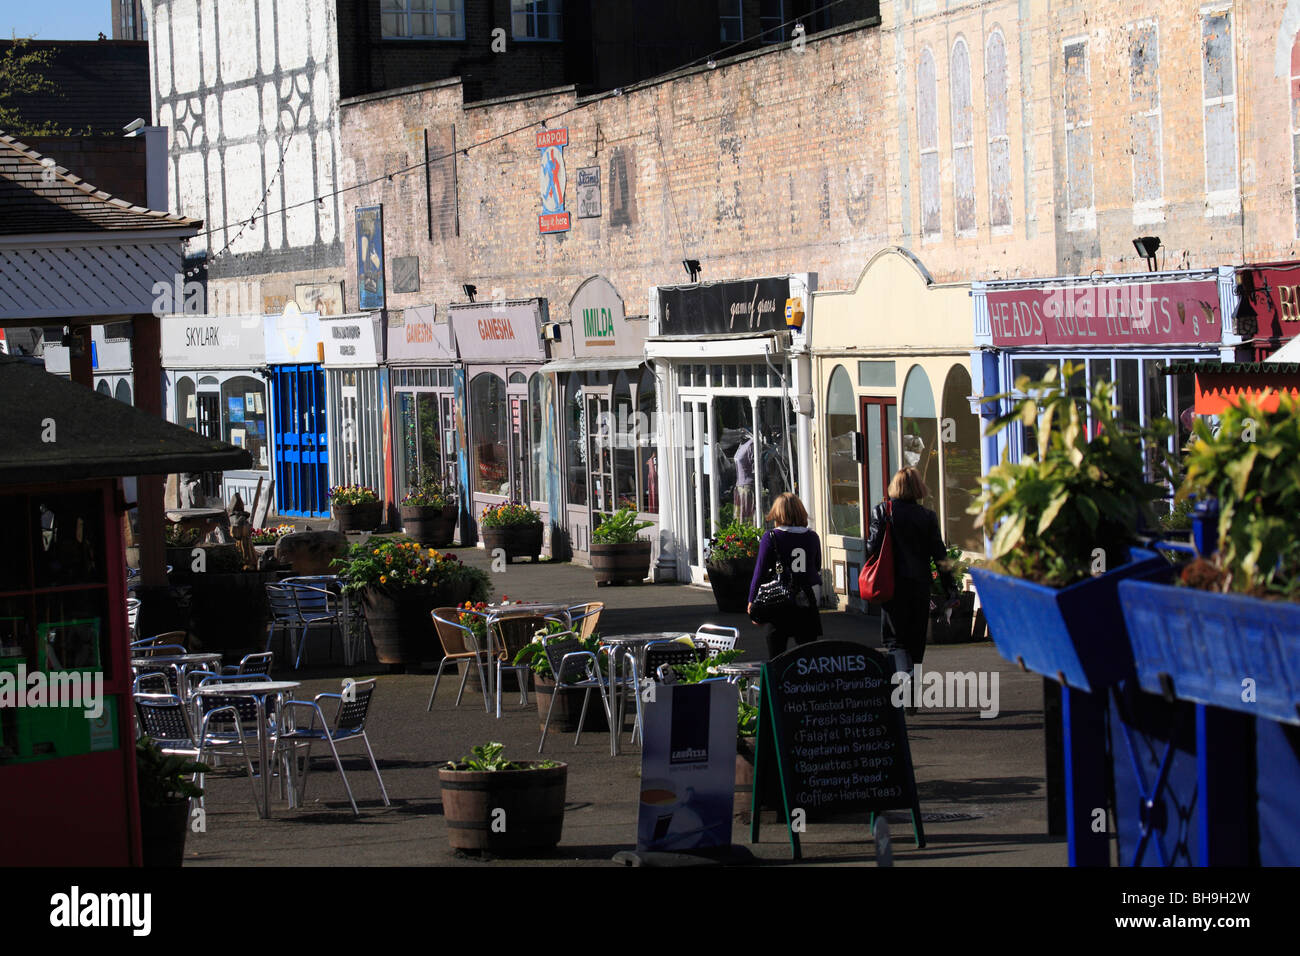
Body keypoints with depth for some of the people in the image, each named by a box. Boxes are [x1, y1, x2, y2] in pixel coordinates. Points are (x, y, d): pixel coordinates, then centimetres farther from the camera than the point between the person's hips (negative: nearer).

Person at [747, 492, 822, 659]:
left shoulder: (770, 538, -7)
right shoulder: (812, 537, 3)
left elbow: (760, 572, -6)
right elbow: (817, 569, 13)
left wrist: (752, 602, 2)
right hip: (807, 606, 3)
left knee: (776, 657, 2)